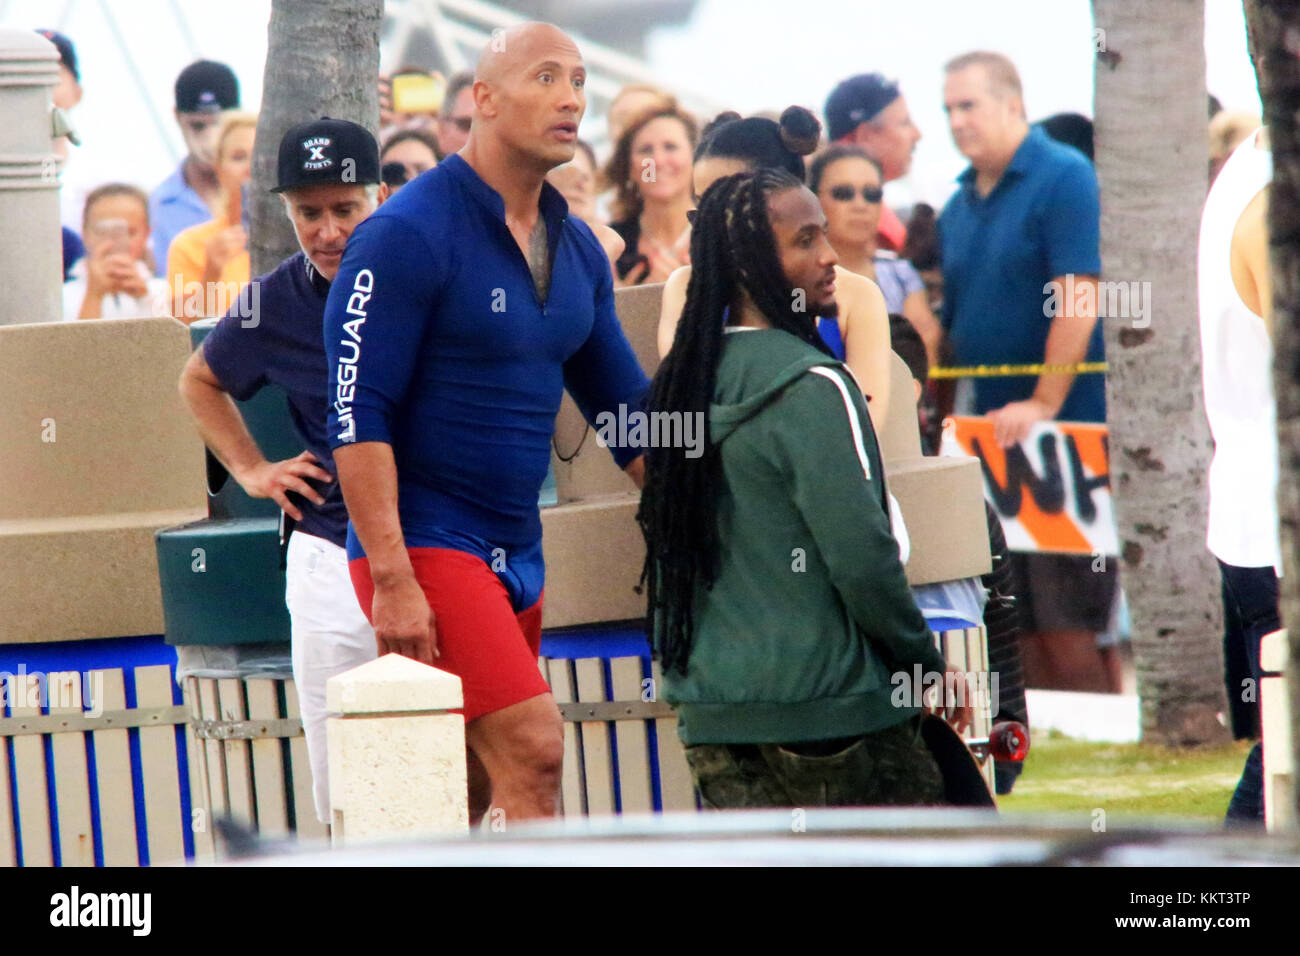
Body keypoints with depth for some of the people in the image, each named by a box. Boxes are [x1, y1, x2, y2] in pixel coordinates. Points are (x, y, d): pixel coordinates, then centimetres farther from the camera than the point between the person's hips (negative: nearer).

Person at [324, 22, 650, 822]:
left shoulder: (575, 249, 12)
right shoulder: (409, 236, -11)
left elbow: (627, 411, 21)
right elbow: (358, 415, -15)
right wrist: (392, 581, -21)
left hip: (515, 558, 8)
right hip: (423, 544, -8)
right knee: (532, 751, -19)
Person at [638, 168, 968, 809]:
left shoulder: (682, 384, 9)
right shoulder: (811, 387, -15)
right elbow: (862, 557, -17)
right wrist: (929, 668, -3)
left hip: (709, 708, 7)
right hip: (826, 705, -7)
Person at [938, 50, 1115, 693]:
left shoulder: (1064, 177, -7)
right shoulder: (959, 207, 16)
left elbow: (1079, 300, -15)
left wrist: (1042, 405, -20)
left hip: (1064, 426, -7)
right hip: (988, 434, 7)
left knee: (1066, 624, -9)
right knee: (1017, 625, 5)